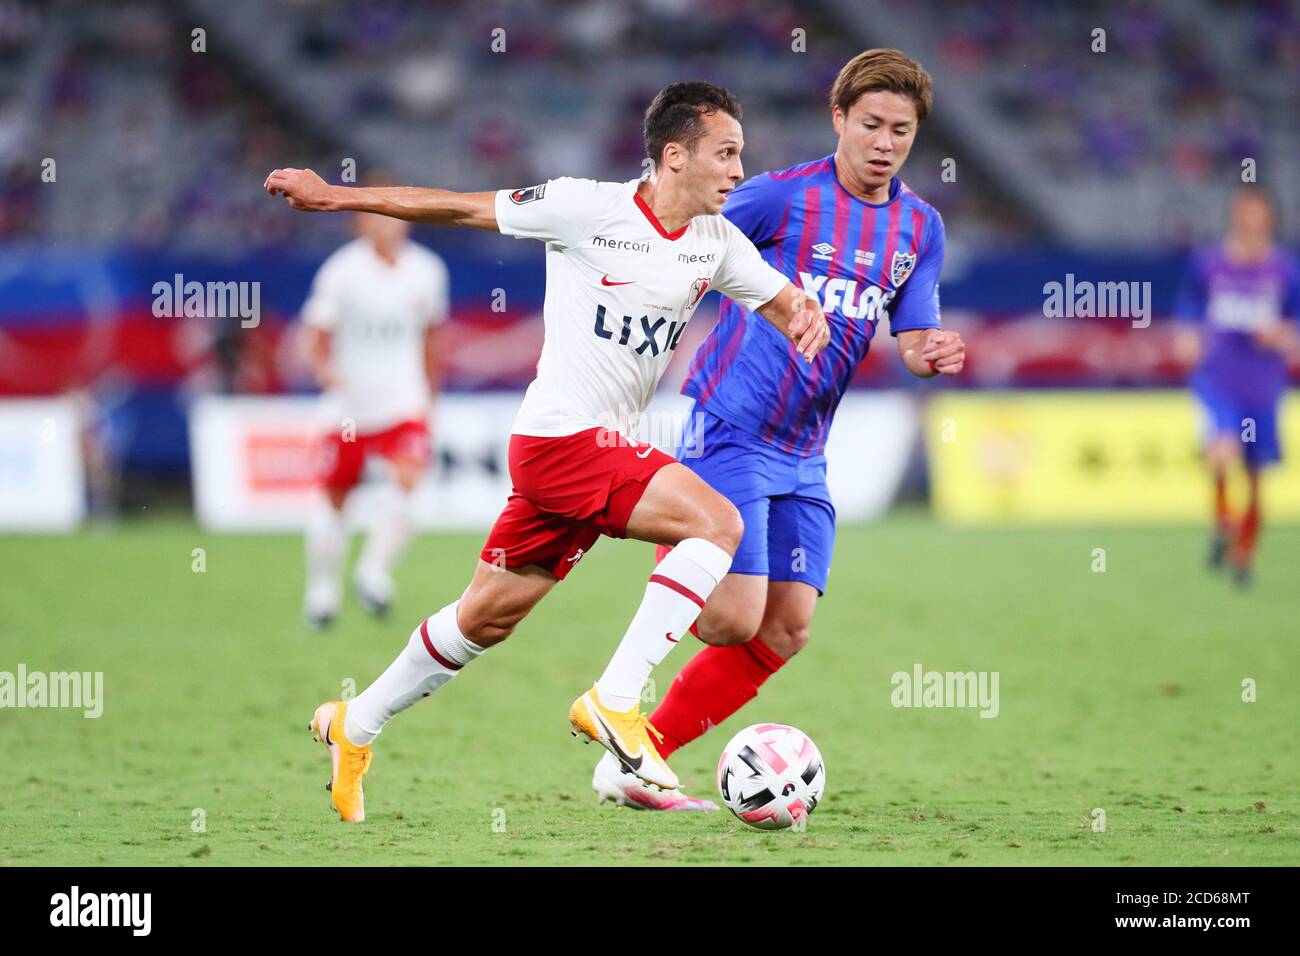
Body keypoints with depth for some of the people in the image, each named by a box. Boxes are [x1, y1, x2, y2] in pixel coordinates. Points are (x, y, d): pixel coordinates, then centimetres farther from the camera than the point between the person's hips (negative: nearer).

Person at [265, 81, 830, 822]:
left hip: (608, 448, 7)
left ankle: (355, 728, 32)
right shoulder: (588, 209, -12)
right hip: (562, 437, -7)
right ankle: (615, 700, -20)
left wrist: (807, 316, -18)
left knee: (489, 615, 16)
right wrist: (335, 197, -1)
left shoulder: (718, 242, 5)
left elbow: (784, 301, 8)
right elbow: (463, 208, -4)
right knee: (717, 523, -21)